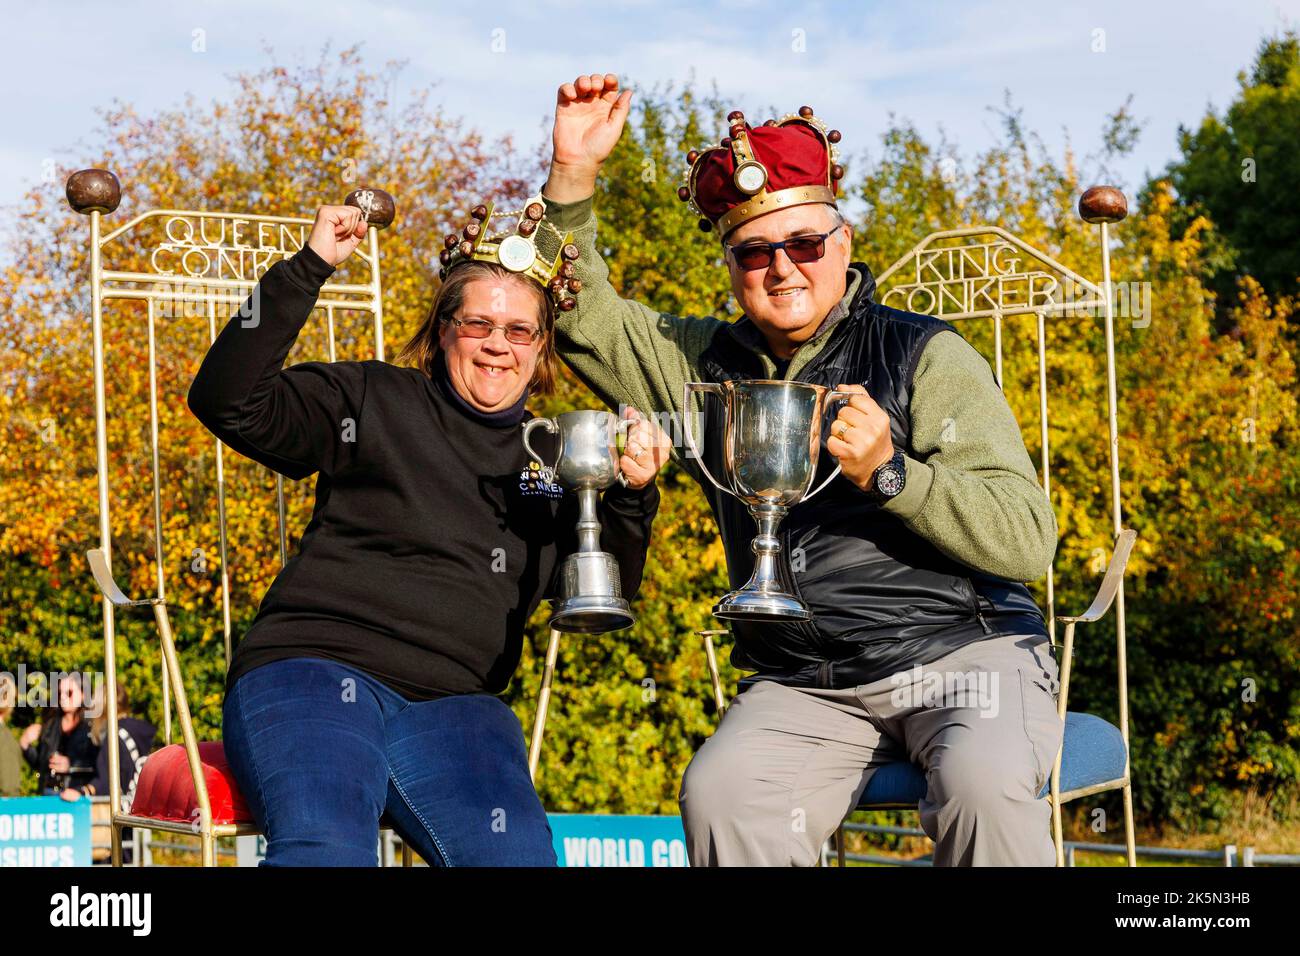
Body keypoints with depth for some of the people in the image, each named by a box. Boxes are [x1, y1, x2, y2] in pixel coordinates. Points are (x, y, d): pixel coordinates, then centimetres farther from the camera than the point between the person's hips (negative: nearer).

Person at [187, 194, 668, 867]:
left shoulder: (553, 460, 21)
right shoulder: (373, 401, 10)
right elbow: (229, 403, -1)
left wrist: (632, 496, 2)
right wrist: (307, 268, -7)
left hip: (453, 703, 3)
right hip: (313, 663, -3)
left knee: (517, 855, -30)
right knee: (326, 849, -35)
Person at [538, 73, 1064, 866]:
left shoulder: (925, 356, 1)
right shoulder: (709, 363, 16)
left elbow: (1029, 540, -7)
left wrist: (889, 472, -19)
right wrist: (574, 177, 5)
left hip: (965, 652, -3)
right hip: (804, 685, 3)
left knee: (981, 784, -35)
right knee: (718, 794, -27)